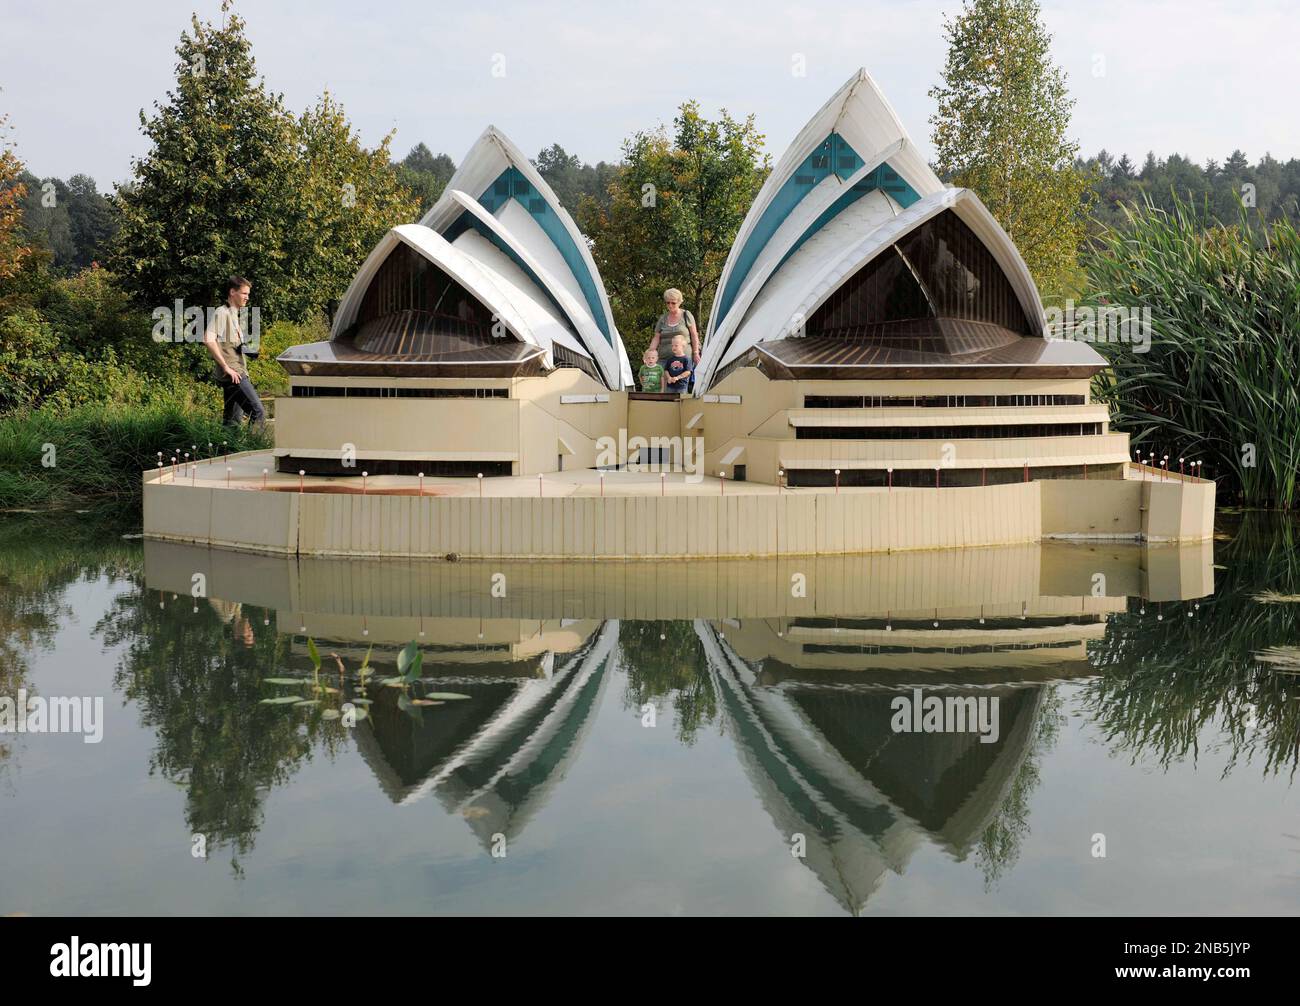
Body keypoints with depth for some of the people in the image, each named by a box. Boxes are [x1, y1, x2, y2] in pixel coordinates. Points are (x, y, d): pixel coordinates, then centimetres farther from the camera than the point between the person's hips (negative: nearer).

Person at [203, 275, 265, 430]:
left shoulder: (234, 314, 22)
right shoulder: (221, 313, -7)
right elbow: (208, 340, -20)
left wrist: (246, 347, 14)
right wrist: (226, 367, -22)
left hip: (238, 373, 10)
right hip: (232, 374, -10)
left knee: (233, 420, 8)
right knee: (258, 412, -16)